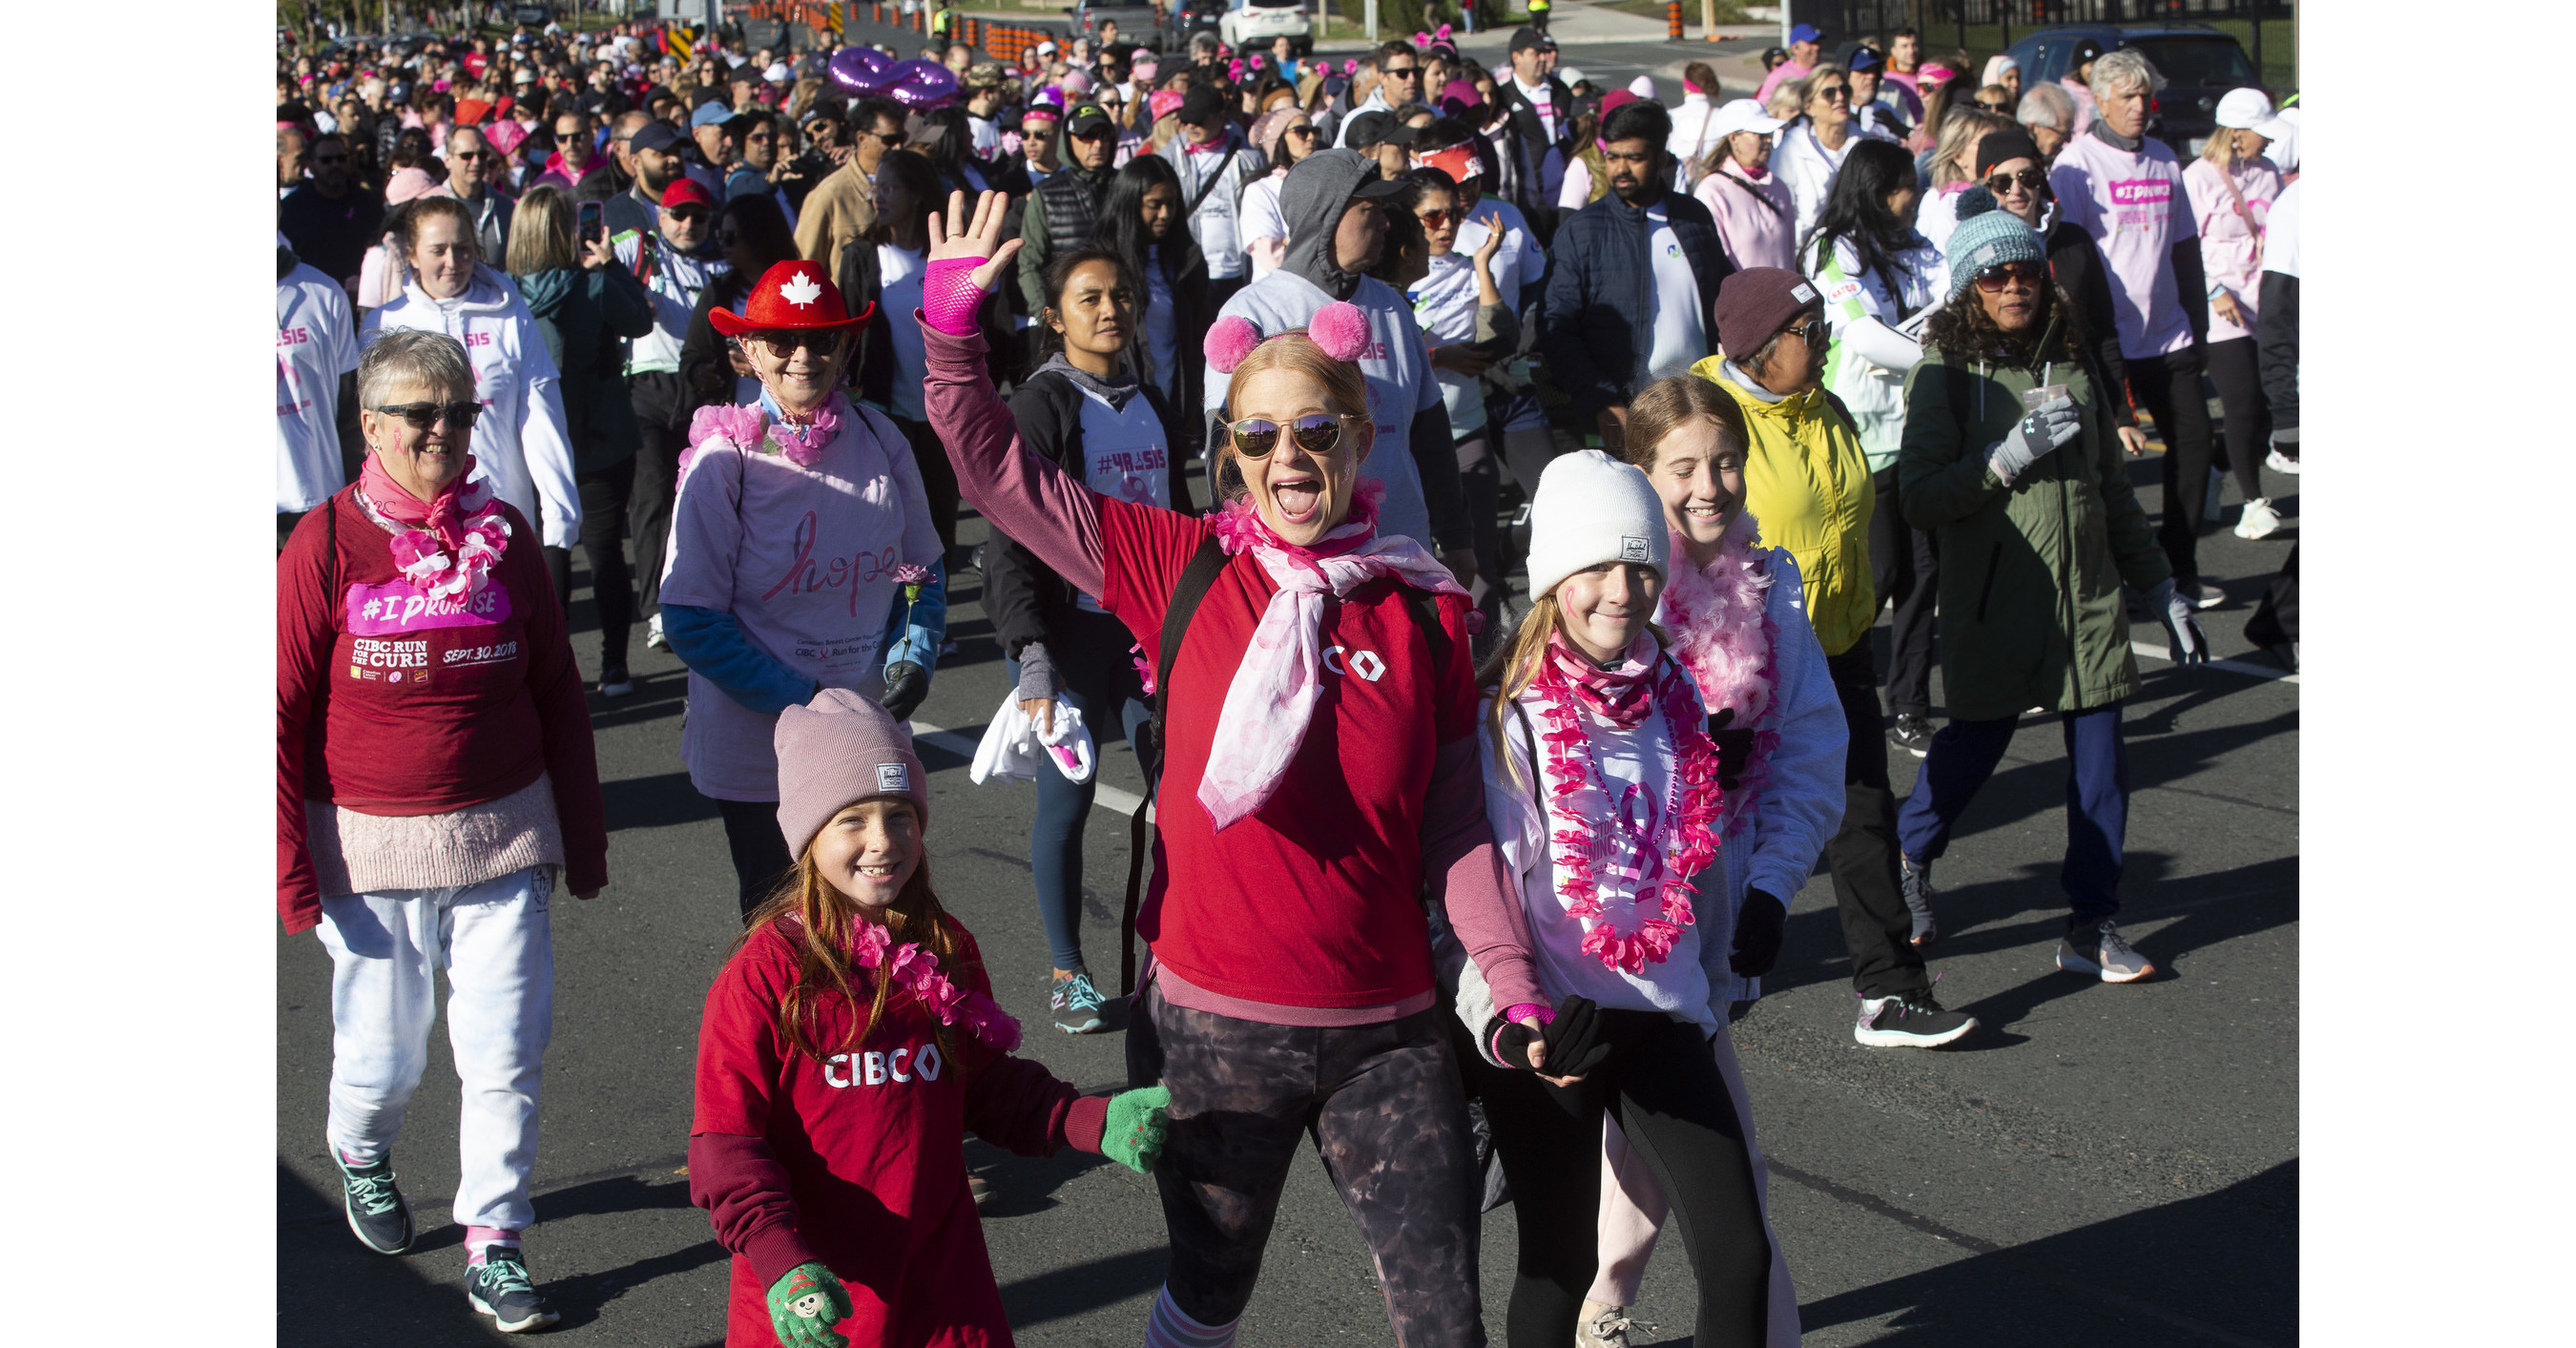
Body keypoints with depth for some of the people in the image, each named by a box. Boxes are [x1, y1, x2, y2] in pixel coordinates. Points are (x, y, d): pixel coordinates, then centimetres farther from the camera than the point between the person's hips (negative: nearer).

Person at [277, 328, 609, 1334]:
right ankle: (360, 1152, 44)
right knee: (383, 1054, 11)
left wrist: (583, 835, 10)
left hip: (503, 836, 2)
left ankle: (493, 1250, 13)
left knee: (506, 1053, 0)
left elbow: (557, 691, 9)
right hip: (373, 846, -2)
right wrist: (290, 867, -9)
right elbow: (283, 714, -6)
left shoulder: (503, 534, 3)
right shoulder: (326, 545, -7)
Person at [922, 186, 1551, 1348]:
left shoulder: (1423, 611, 0)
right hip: (1213, 1024, -1)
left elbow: (1454, 826, 3)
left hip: (1387, 1033, 1)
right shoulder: (1187, 573, -3)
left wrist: (1512, 980, -4)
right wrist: (953, 322, -13)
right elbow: (997, 471, -3)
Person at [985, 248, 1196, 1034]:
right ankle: (1066, 972, 15)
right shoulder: (1041, 407, -9)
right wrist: (1031, 654, -24)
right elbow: (1012, 541, -14)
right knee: (1067, 798, 2)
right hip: (1071, 630, -5)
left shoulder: (1154, 406, 11)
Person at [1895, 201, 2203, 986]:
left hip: (2088, 598, 4)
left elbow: (2112, 489, 18)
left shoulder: (2072, 365, 10)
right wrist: (2009, 457, -21)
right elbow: (1919, 497, -11)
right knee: (1975, 744, 5)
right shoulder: (1947, 373, -4)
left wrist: (2161, 590, 19)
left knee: (2099, 758, 2)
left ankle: (2093, 926, 12)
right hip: (1993, 604, -4)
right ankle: (1909, 861, 34)